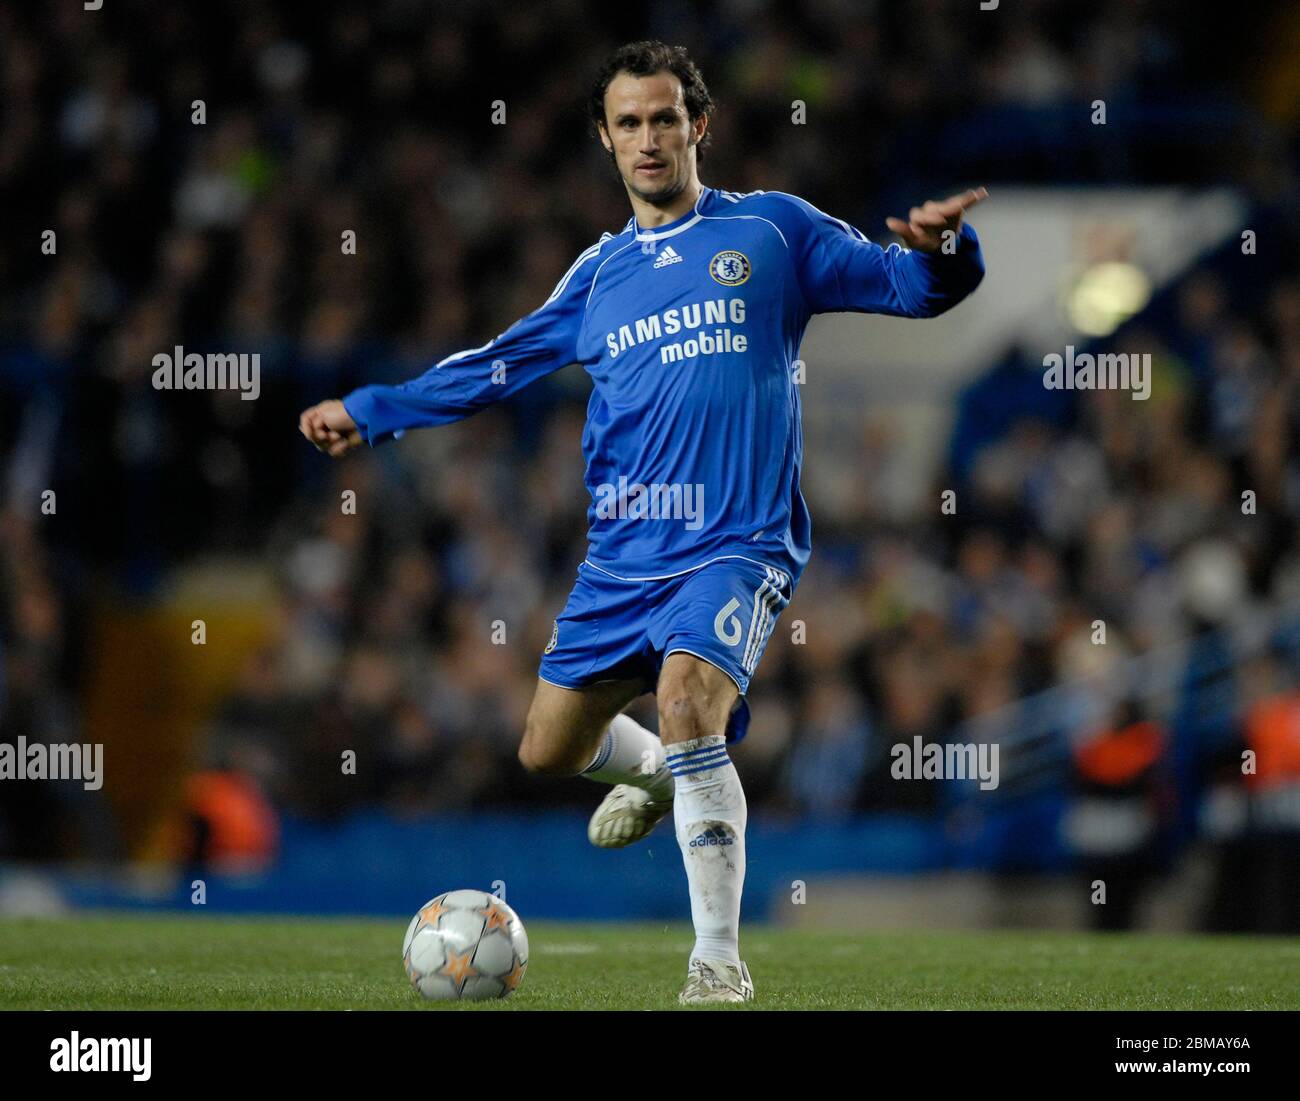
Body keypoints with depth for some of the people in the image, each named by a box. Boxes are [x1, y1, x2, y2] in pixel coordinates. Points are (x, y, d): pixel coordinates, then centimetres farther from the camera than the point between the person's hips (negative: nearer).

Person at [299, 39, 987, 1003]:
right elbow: (499, 367, 21)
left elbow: (910, 287, 2)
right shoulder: (602, 273, 16)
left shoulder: (771, 229, 5)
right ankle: (655, 774, 46)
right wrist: (369, 413, 17)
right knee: (549, 747, 9)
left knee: (689, 697, -30)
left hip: (738, 545, -5)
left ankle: (720, 961, -25)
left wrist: (939, 246, -21)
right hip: (622, 557, 5)